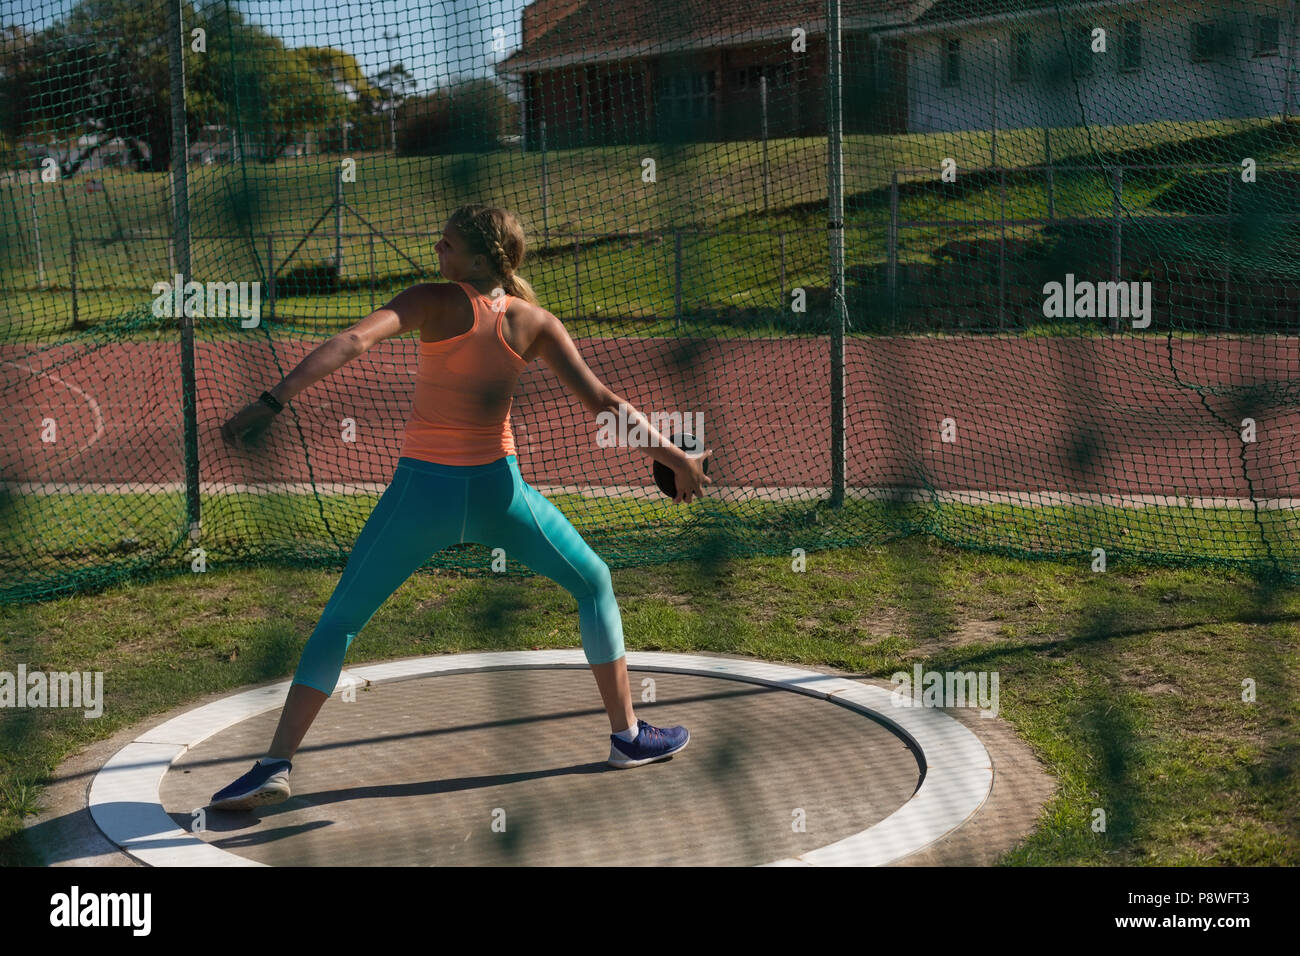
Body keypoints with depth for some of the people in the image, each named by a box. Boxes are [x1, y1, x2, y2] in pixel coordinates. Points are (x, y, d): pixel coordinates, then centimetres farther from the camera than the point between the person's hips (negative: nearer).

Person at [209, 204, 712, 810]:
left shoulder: (434, 301, -7)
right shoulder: (535, 323, -1)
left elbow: (353, 342, -20)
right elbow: (602, 402, -6)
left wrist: (270, 402, -23)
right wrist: (675, 456, 0)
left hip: (422, 492, -1)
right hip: (496, 490, 1)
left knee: (338, 621, 11)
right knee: (595, 585, 23)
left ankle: (275, 766, 3)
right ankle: (627, 736, 23)